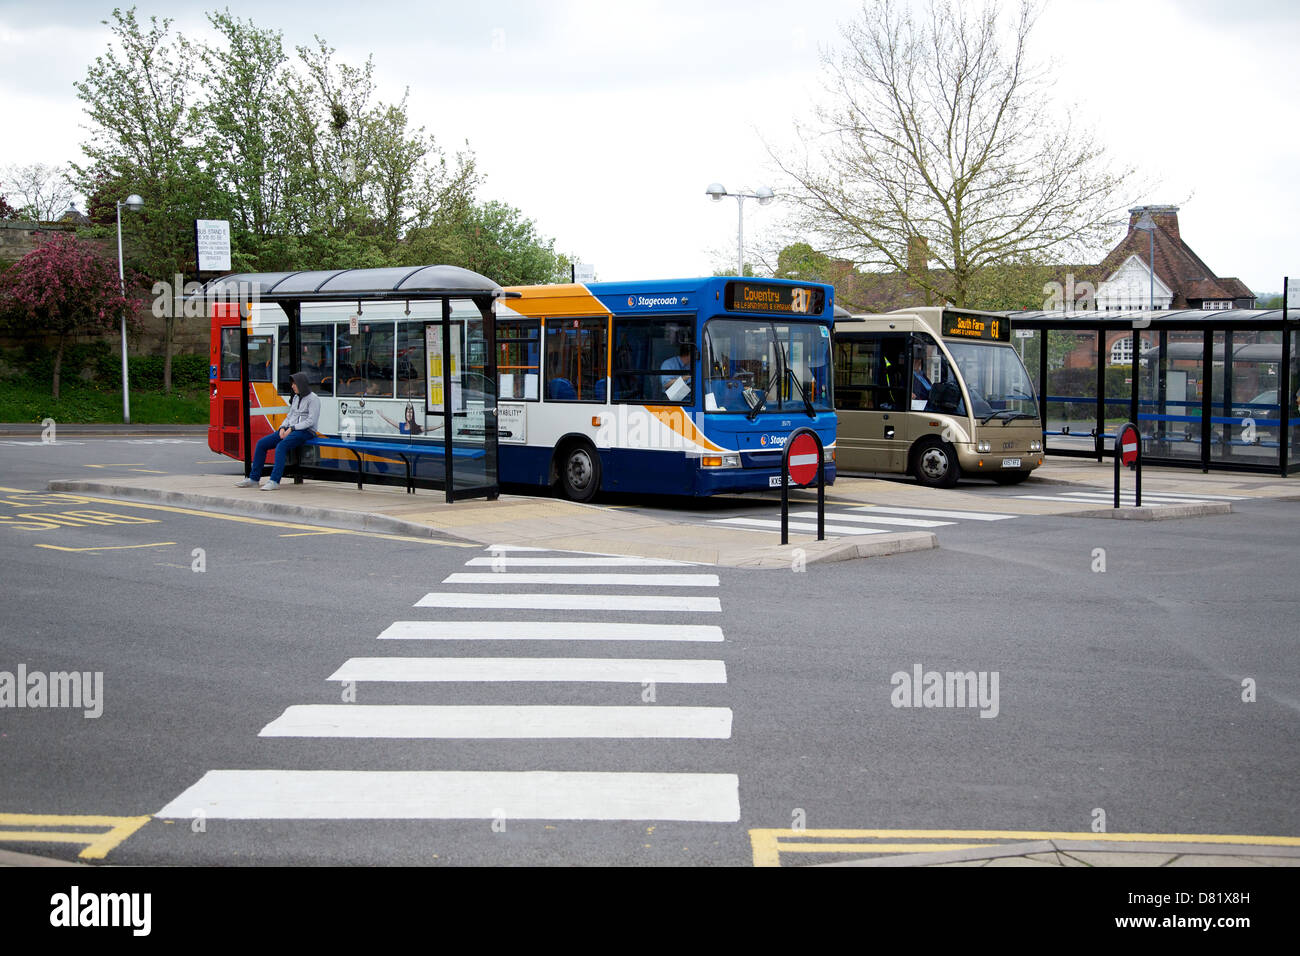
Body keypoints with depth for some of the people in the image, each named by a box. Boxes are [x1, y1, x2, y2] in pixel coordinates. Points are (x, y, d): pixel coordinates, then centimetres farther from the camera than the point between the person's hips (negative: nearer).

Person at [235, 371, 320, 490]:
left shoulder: (313, 399, -6)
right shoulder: (296, 398, 19)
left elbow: (311, 421, -15)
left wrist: (292, 428, -17)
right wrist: (283, 428, 0)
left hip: (305, 431, -9)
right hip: (289, 430, 9)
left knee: (281, 446, -34)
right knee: (261, 444, -4)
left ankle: (275, 481, -36)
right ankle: (253, 478, 0)